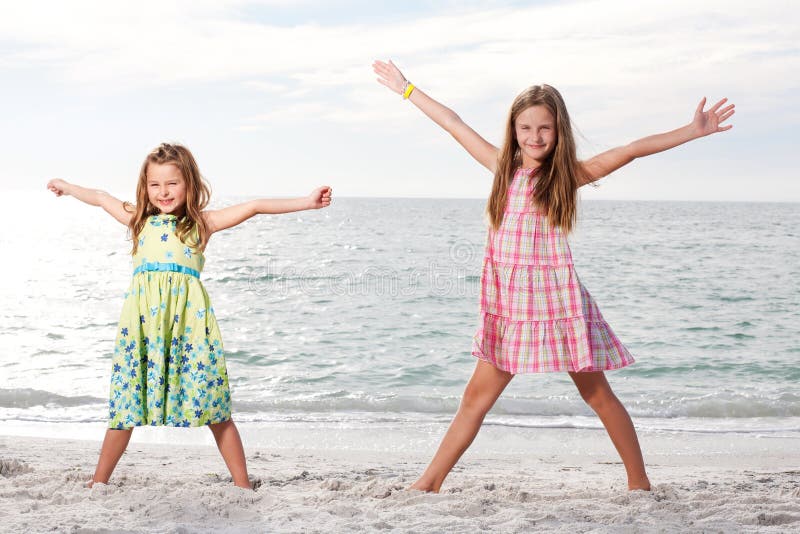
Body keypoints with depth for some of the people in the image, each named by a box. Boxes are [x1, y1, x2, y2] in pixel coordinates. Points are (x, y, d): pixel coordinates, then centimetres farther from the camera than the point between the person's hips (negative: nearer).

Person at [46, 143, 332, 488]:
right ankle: (98, 483, 22)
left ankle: (243, 486, 4)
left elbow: (253, 207, 5)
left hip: (188, 316, -2)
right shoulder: (140, 221, 20)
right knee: (125, 404, 6)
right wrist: (67, 187, 52)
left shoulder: (201, 223, 12)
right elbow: (102, 198, 36)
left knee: (214, 407, -3)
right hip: (142, 320, 3)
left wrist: (306, 202, 0)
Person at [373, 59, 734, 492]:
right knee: (477, 396, 7)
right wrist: (406, 89, 20)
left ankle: (639, 483, 19)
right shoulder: (505, 168, 7)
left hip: (556, 296, -3)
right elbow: (454, 125, 12)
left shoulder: (568, 175, -1)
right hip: (507, 302, 3)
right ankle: (429, 483, 13)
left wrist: (692, 131, -15)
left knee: (598, 395, 6)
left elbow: (631, 150, -8)